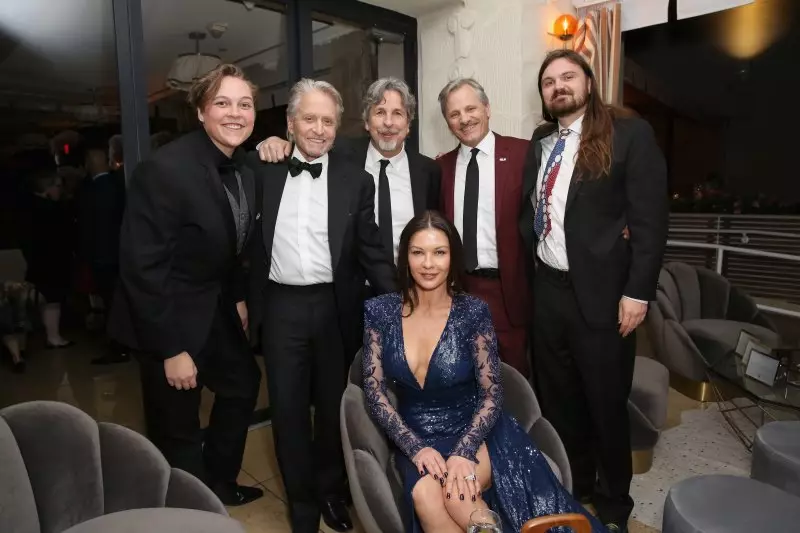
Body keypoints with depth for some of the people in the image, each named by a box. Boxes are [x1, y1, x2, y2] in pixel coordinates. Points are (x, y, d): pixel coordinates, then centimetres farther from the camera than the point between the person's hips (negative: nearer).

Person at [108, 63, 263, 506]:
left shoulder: (243, 170, 1)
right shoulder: (165, 169, -24)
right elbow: (141, 267, -24)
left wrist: (238, 298, 11)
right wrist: (171, 349, -22)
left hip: (216, 308, 9)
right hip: (170, 318, -8)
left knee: (243, 384, 22)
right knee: (178, 431, 5)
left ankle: (218, 484, 44)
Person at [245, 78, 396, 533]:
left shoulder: (357, 181, 1)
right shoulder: (265, 169, 3)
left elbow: (371, 252, -1)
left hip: (336, 307, 0)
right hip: (281, 307, 1)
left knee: (335, 406, 14)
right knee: (288, 409, 10)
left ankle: (333, 492, 39)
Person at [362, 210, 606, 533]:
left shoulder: (472, 312, -11)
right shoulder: (380, 312, -6)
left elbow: (492, 395, -8)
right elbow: (374, 392, -5)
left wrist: (462, 452, -22)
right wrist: (415, 448, -15)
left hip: (472, 432, -1)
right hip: (415, 438, 2)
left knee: (455, 494, -30)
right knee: (424, 495, -28)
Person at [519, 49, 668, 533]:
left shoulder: (630, 134, -6)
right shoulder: (540, 143, 12)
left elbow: (650, 219, -11)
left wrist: (638, 292, -15)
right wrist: (532, 249, 1)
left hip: (601, 292, -5)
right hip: (547, 290, 6)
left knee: (606, 405, 9)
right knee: (558, 400, 17)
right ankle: (571, 489, 38)